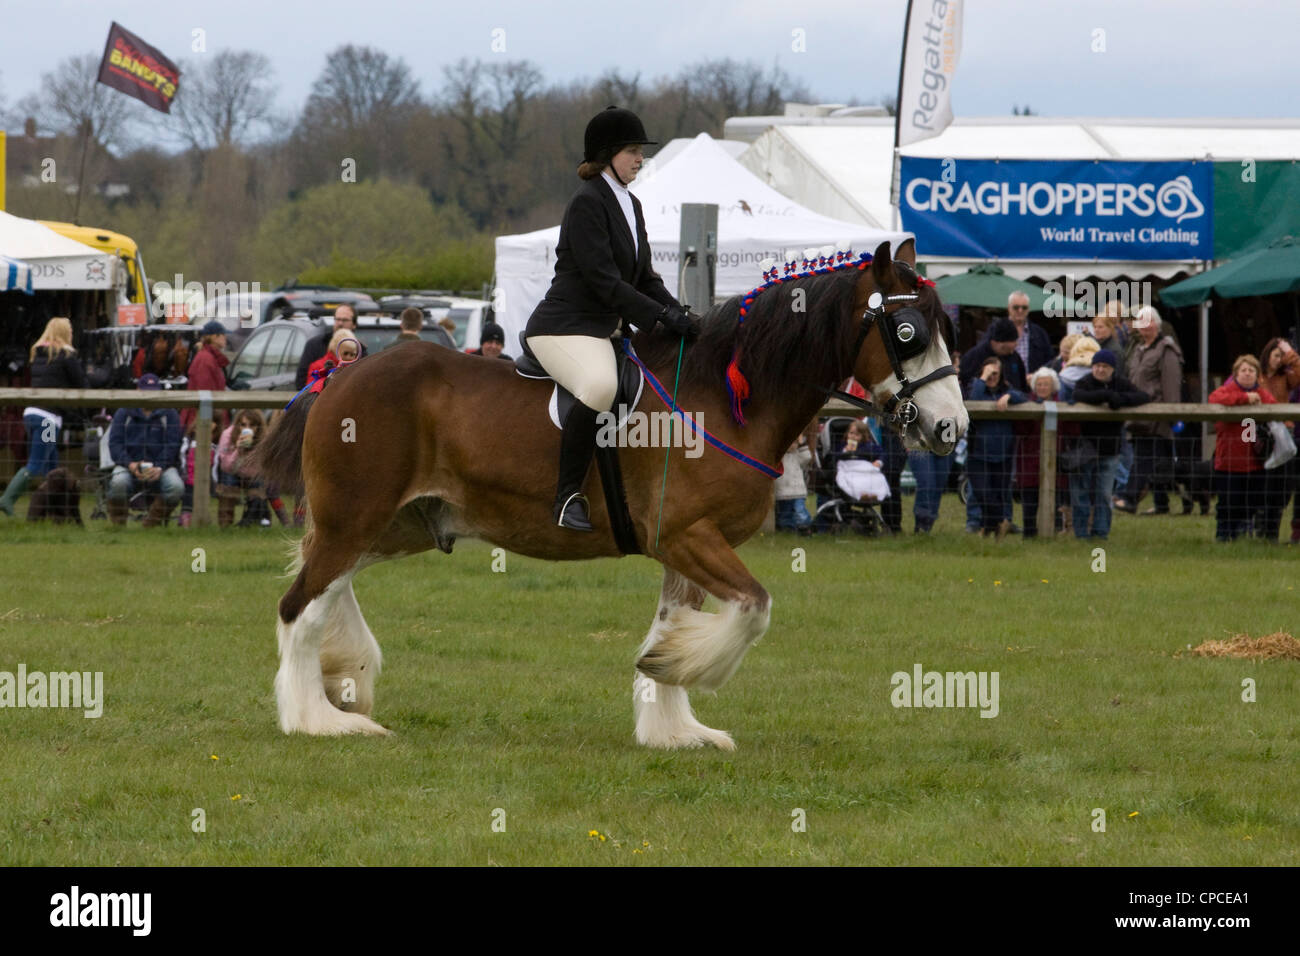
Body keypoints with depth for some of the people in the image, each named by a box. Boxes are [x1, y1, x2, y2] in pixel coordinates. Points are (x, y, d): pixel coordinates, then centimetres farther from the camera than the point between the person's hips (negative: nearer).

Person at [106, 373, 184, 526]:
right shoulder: (124, 413, 11)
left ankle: (153, 522, -8)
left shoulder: (169, 414, 10)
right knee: (118, 483, -35)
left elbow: (172, 445, 2)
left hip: (160, 466, 1)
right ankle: (117, 523, -13)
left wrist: (159, 468, -16)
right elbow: (115, 443, 2)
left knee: (176, 486, -31)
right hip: (129, 464, -1)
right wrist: (130, 464, -17)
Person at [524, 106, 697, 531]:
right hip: (564, 325, -10)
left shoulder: (629, 205, 14)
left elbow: (644, 277, 17)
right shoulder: (587, 203, -15)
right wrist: (663, 317, -21)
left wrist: (681, 315, 1)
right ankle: (568, 497, -28)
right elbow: (604, 282, -21)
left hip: (605, 328, 10)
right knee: (600, 386, -38)